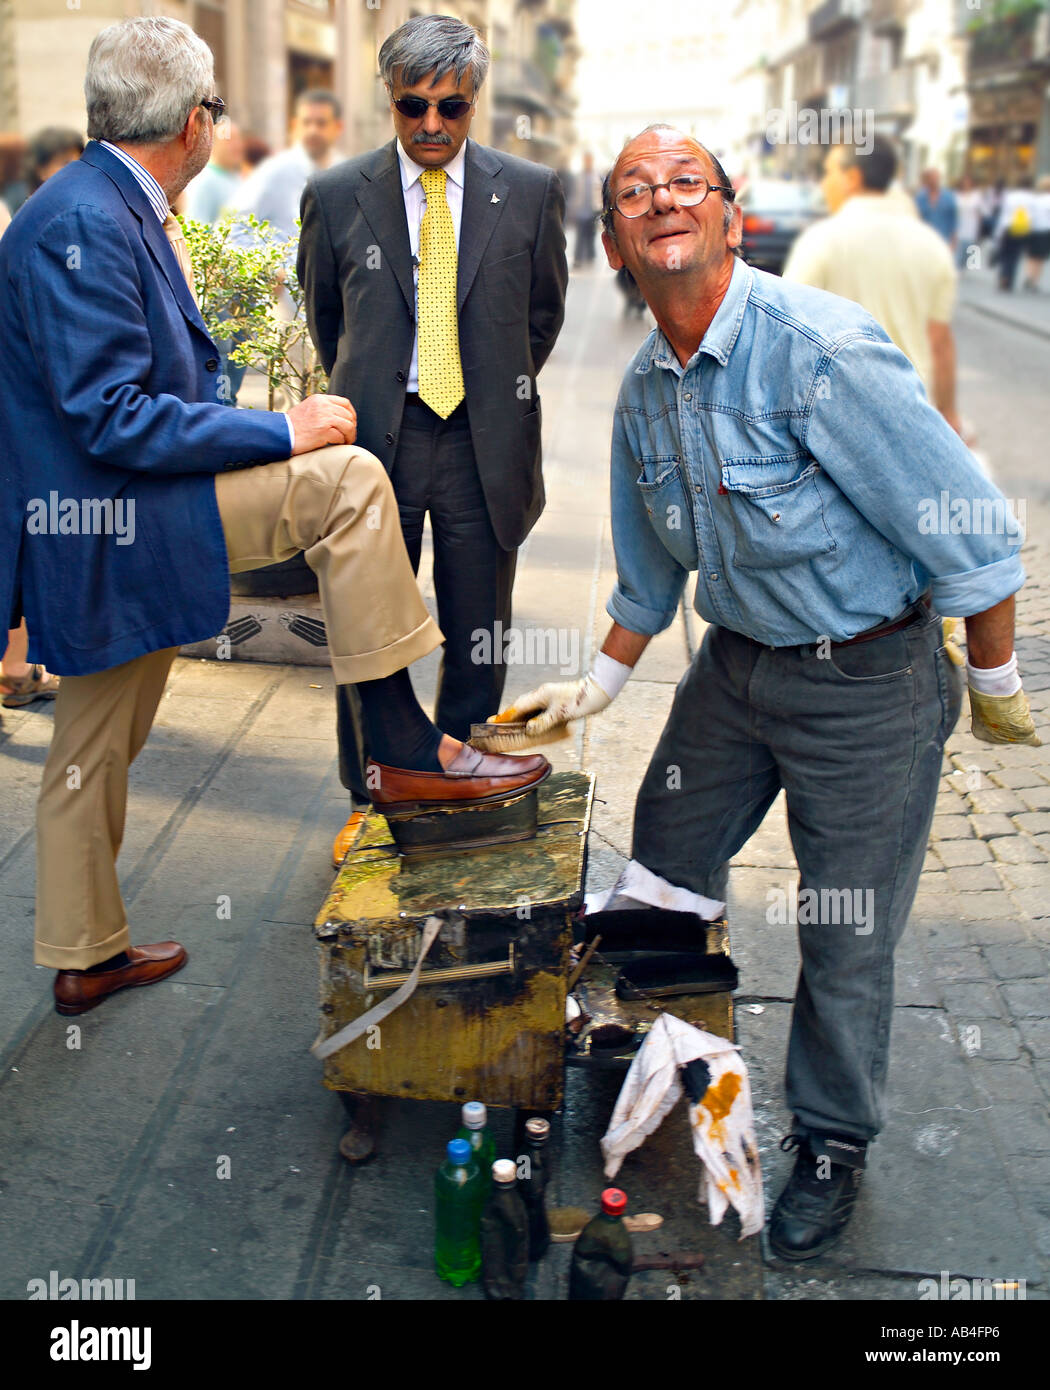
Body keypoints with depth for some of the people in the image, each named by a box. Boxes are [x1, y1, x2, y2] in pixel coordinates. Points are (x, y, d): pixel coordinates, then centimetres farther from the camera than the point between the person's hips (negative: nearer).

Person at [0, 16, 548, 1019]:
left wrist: (261, 432, 18)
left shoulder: (113, 211, 14)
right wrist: (281, 432, -22)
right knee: (345, 480, -17)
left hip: (103, 544, 11)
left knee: (97, 751, 19)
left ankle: (82, 958, 34)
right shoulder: (84, 224, -18)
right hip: (109, 524, -11)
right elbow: (111, 419, -25)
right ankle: (404, 752, -13)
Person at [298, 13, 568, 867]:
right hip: (375, 439, 0)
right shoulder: (336, 196, 1)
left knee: (479, 636, 8)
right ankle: (369, 801, 25)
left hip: (484, 443, 1)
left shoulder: (531, 192, 1)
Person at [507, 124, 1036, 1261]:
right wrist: (599, 683, 19)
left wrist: (995, 685, -10)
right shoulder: (644, 388, 0)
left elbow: (968, 532, -19)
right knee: (662, 865, 19)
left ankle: (831, 1144, 30)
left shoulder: (821, 348, -25)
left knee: (846, 935, 5)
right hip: (735, 660, 7)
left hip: (869, 680, -7)